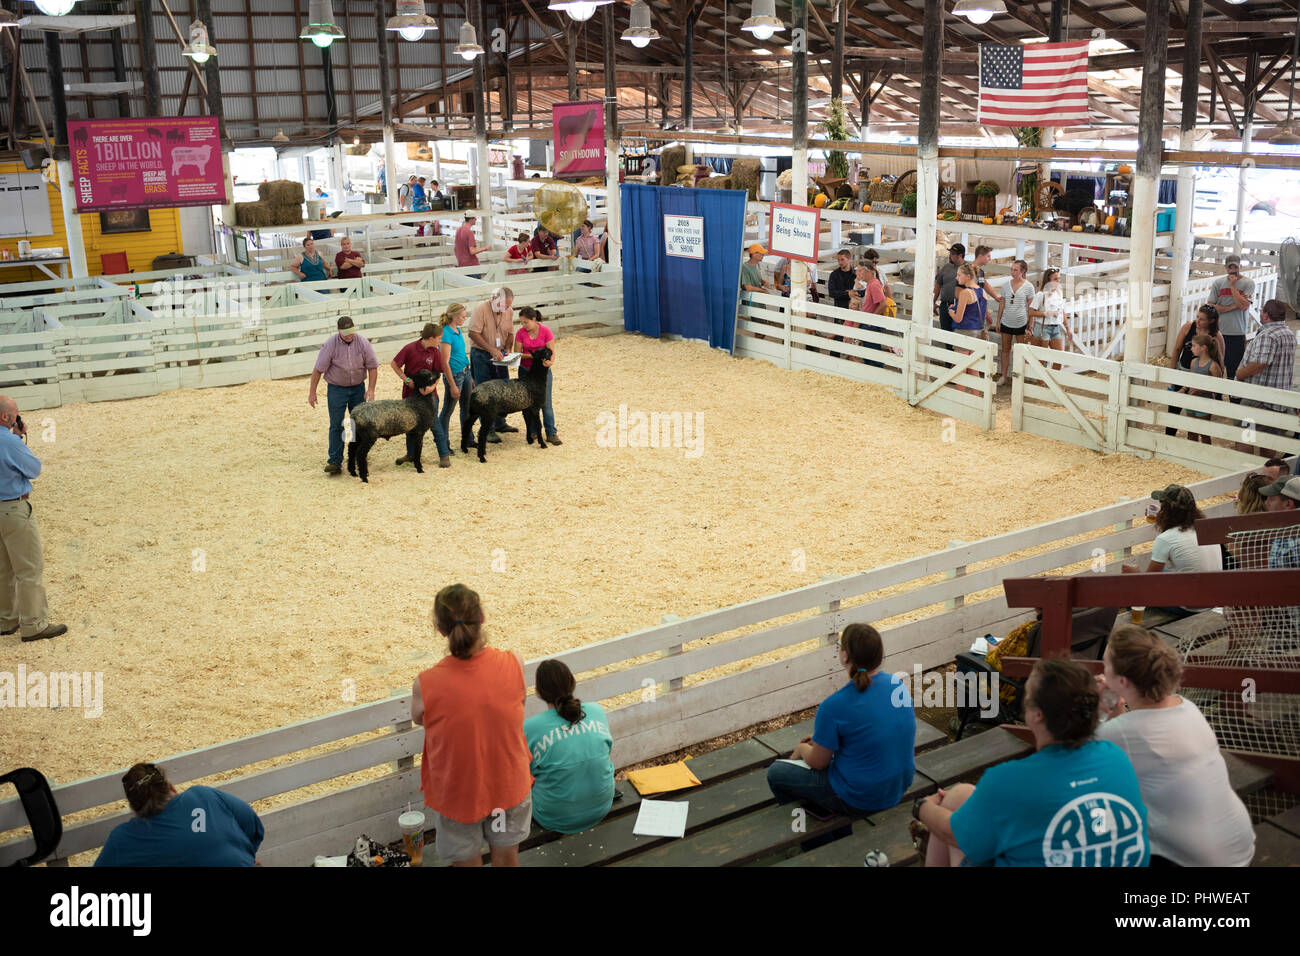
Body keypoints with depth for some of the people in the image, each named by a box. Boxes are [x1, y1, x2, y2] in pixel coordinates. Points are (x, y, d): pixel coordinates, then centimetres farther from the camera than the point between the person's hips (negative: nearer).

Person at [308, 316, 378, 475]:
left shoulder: (362, 342, -8)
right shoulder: (330, 344, -14)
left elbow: (372, 366, -1)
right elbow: (318, 370, -9)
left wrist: (371, 389, -11)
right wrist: (312, 392, -8)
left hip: (358, 388, 3)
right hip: (336, 389, -3)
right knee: (336, 425, -7)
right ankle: (335, 462, -7)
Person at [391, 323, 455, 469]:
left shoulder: (435, 352, -6)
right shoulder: (410, 348, -13)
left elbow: (438, 373, 2)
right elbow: (395, 364, -6)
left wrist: (432, 385, -10)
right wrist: (407, 380, -13)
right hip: (410, 391, 0)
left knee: (435, 423, -3)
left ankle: (444, 455, 4)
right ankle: (411, 454, 28)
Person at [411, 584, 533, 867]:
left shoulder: (426, 685, -29)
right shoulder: (513, 664, -24)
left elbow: (418, 718, -5)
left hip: (457, 791, -2)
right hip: (508, 785, 2)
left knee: (467, 860, 25)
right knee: (506, 854, 28)